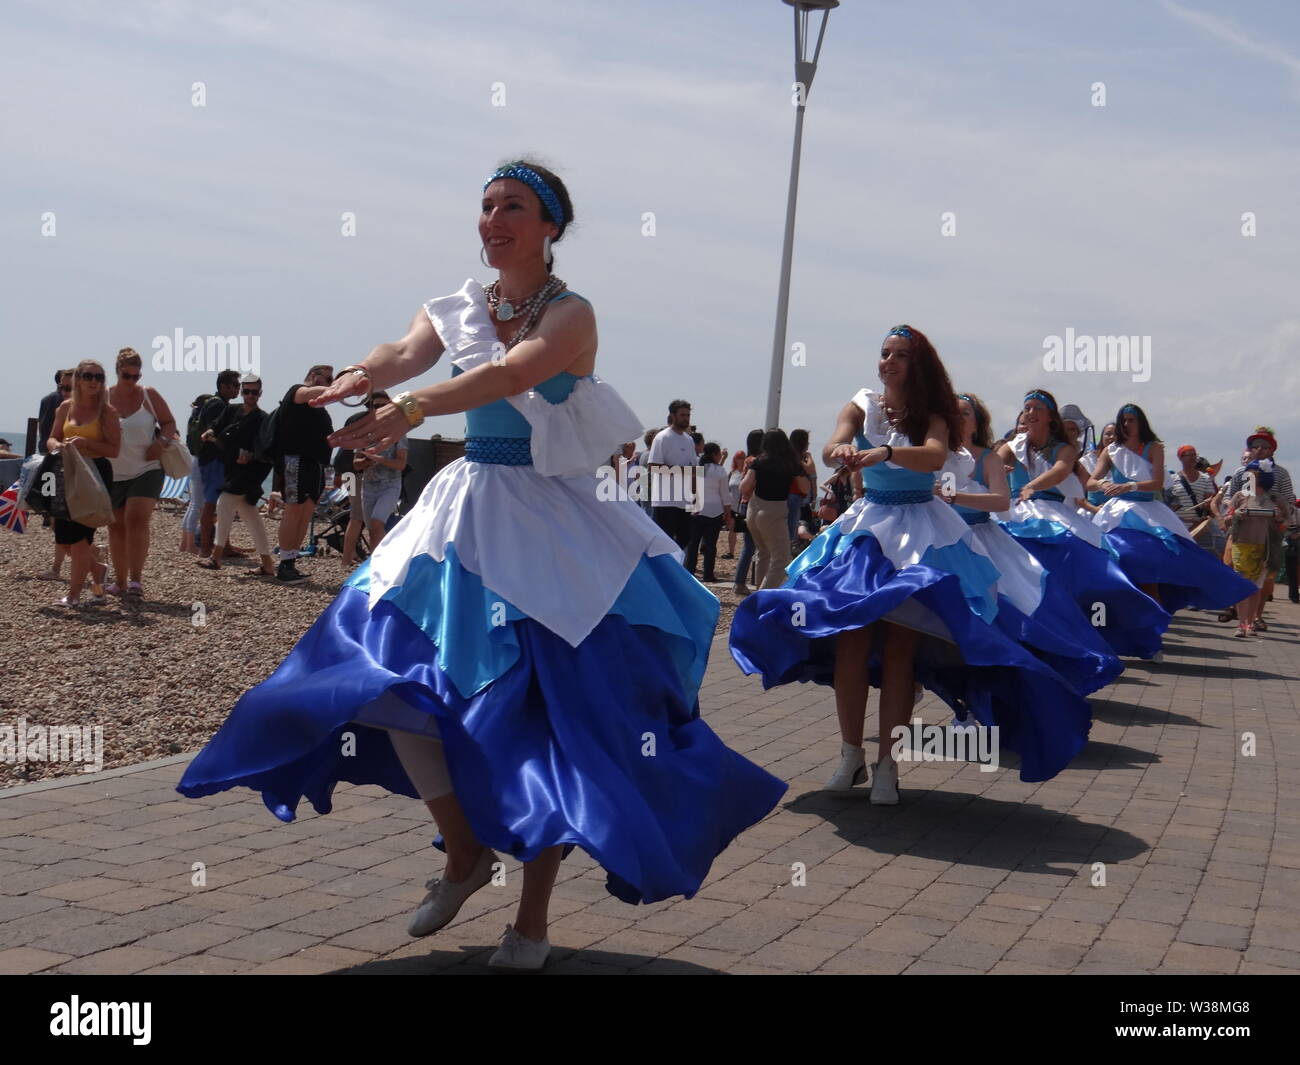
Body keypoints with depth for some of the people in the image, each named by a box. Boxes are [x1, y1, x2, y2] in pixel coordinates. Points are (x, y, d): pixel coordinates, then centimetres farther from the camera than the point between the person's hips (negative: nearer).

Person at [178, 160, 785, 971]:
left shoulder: (570, 314, -10)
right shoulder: (461, 307, 6)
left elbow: (510, 373, -29)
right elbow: (408, 353, -13)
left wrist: (412, 408, -46)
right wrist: (355, 380, -37)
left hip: (554, 523, -5)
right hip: (468, 512, 5)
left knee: (552, 708, -3)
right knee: (392, 672, -1)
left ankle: (534, 916, 11)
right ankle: (465, 852, 20)